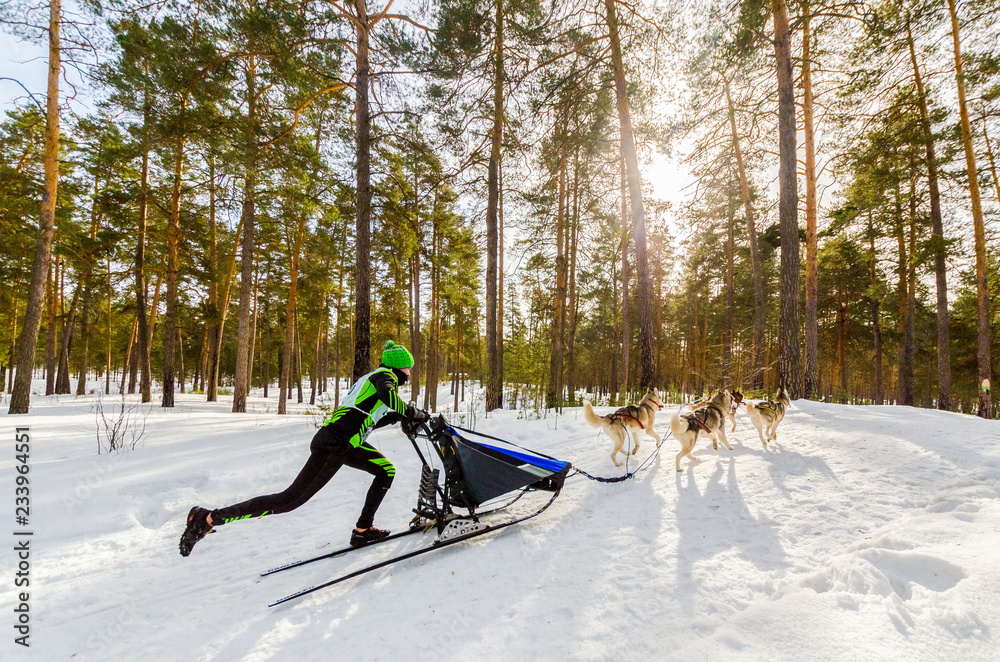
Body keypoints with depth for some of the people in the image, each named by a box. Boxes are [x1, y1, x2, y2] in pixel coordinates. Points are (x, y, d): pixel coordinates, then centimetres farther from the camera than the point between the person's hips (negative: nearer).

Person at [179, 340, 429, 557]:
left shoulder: (373, 377, 25)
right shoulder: (386, 375, -3)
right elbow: (386, 393, -29)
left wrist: (400, 417, 22)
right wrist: (413, 413, -16)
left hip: (347, 444, 10)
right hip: (334, 445, -10)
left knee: (387, 471, 14)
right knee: (290, 499, -8)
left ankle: (362, 532, 15)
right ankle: (208, 519, -3)